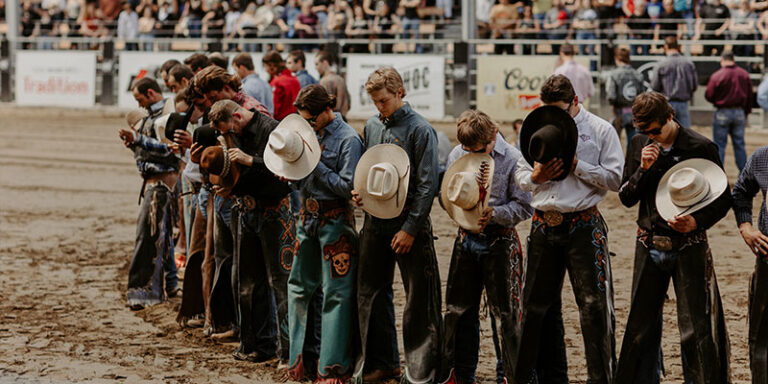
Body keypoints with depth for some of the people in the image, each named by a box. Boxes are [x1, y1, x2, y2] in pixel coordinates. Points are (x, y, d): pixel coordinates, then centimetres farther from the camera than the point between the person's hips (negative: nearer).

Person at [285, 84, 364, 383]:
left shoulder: (348, 139, -13)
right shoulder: (311, 133, 9)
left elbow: (348, 187, -18)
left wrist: (314, 164, -17)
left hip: (335, 221, -8)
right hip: (308, 216, 8)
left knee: (336, 292, -3)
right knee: (300, 286, 12)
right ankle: (301, 359, 22)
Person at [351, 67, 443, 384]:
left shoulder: (420, 130, -10)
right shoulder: (372, 127, 9)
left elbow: (427, 185, -12)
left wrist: (410, 228, -15)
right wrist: (360, 192, -2)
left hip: (409, 221, -6)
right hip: (375, 219, 6)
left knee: (419, 298, -1)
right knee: (371, 292, 11)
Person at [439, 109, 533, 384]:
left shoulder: (513, 159, -11)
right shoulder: (457, 155, 1)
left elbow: (524, 207, -10)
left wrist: (494, 213, -24)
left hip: (500, 239, -4)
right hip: (467, 237, 4)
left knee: (506, 311, 0)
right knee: (458, 309, 9)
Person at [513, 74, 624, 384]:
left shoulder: (600, 130, 0)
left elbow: (614, 178, -7)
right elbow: (520, 175, 13)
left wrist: (576, 166, -14)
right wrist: (536, 177, -8)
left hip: (583, 224, -4)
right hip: (544, 224, 4)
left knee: (593, 305, -5)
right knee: (536, 303, 10)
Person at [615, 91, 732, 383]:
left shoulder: (702, 148, -9)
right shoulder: (639, 145, 4)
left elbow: (723, 199, -3)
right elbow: (626, 198, 6)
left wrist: (697, 221, -20)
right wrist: (643, 169, -12)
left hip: (689, 248, -4)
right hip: (649, 247, 4)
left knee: (695, 329, -3)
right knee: (641, 326, 11)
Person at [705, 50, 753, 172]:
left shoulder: (717, 76, -13)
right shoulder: (744, 75, 1)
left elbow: (709, 96, -9)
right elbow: (750, 96, 7)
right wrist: (746, 113, 17)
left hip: (723, 113, -4)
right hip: (740, 112, 4)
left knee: (719, 144, 3)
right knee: (739, 144, 11)